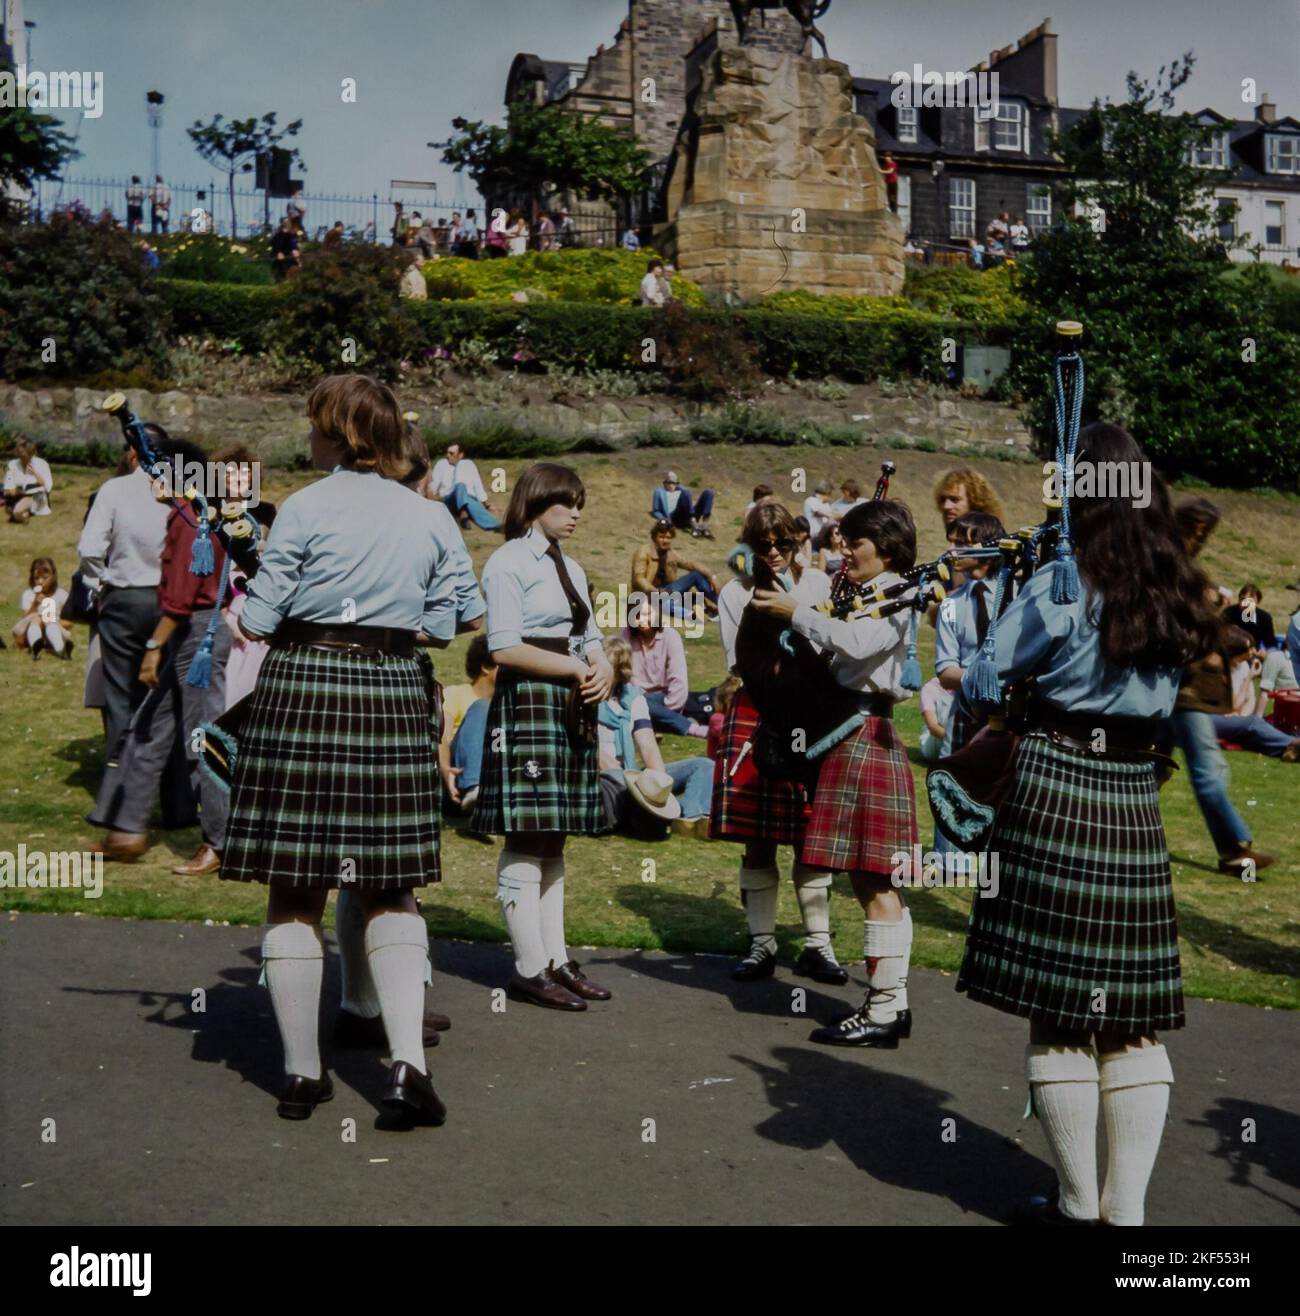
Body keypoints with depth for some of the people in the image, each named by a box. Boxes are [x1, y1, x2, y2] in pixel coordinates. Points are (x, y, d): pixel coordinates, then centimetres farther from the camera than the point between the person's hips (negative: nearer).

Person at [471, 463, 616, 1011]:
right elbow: (505, 648, -13)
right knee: (527, 837, -6)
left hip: (573, 709, 8)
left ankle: (556, 957, 15)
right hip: (528, 704, -8)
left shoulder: (570, 567, 20)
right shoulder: (508, 563, -6)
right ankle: (530, 967, -1)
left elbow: (589, 637, 19)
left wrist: (603, 668, -3)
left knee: (553, 838, 11)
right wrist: (577, 670, -12)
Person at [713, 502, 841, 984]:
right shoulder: (735, 593, 10)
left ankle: (817, 945, 10)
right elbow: (740, 664, 3)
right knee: (757, 838, 1)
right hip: (755, 716, 0)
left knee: (810, 835, 1)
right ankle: (762, 944, 11)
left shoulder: (818, 584, 11)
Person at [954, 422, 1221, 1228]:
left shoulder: (1062, 586, -8)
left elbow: (982, 683, -3)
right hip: (1135, 800, 5)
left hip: (1054, 789, -5)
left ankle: (1080, 1202, 12)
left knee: (1058, 1014, 5)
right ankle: (1128, 1205, 12)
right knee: (1134, 1018, 10)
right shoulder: (1177, 594, 9)